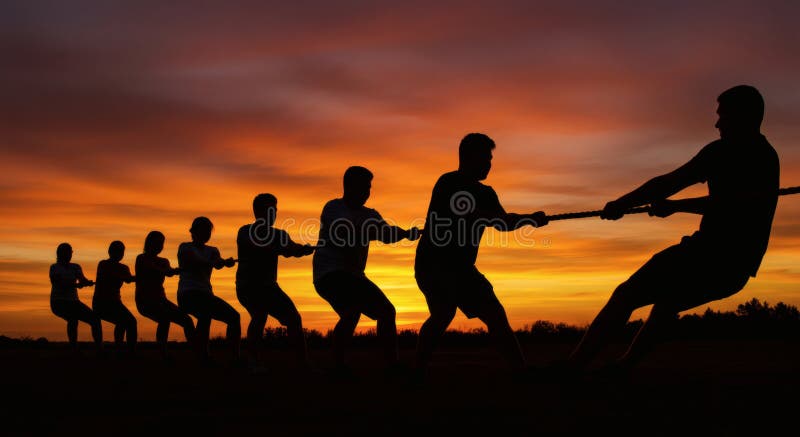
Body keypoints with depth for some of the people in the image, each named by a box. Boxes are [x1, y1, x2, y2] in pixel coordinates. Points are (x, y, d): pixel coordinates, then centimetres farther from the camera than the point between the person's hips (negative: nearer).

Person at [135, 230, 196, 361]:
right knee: (165, 318, -34)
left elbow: (168, 272, -9)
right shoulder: (142, 259, -3)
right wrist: (181, 270, -39)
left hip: (160, 300, 6)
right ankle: (163, 354, -34)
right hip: (145, 301, -6)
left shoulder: (163, 261, 16)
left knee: (187, 320, -10)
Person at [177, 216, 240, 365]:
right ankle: (204, 356, -34)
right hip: (188, 294, -7)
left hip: (206, 294, 7)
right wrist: (224, 262, -39)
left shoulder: (212, 251, 18)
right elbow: (196, 263, -20)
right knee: (205, 313, -36)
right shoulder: (185, 248, 2)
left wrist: (224, 262, -33)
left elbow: (217, 265, -5)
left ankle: (235, 357, 0)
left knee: (234, 317, -5)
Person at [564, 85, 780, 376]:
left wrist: (621, 204, 2)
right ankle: (624, 366, 27)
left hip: (711, 253, -9)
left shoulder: (725, 151, -7)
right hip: (739, 269, 9)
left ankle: (572, 368, -10)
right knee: (670, 298, 30)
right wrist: (675, 206, 32)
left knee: (626, 295, -5)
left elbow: (668, 183, -8)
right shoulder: (768, 157, 18)